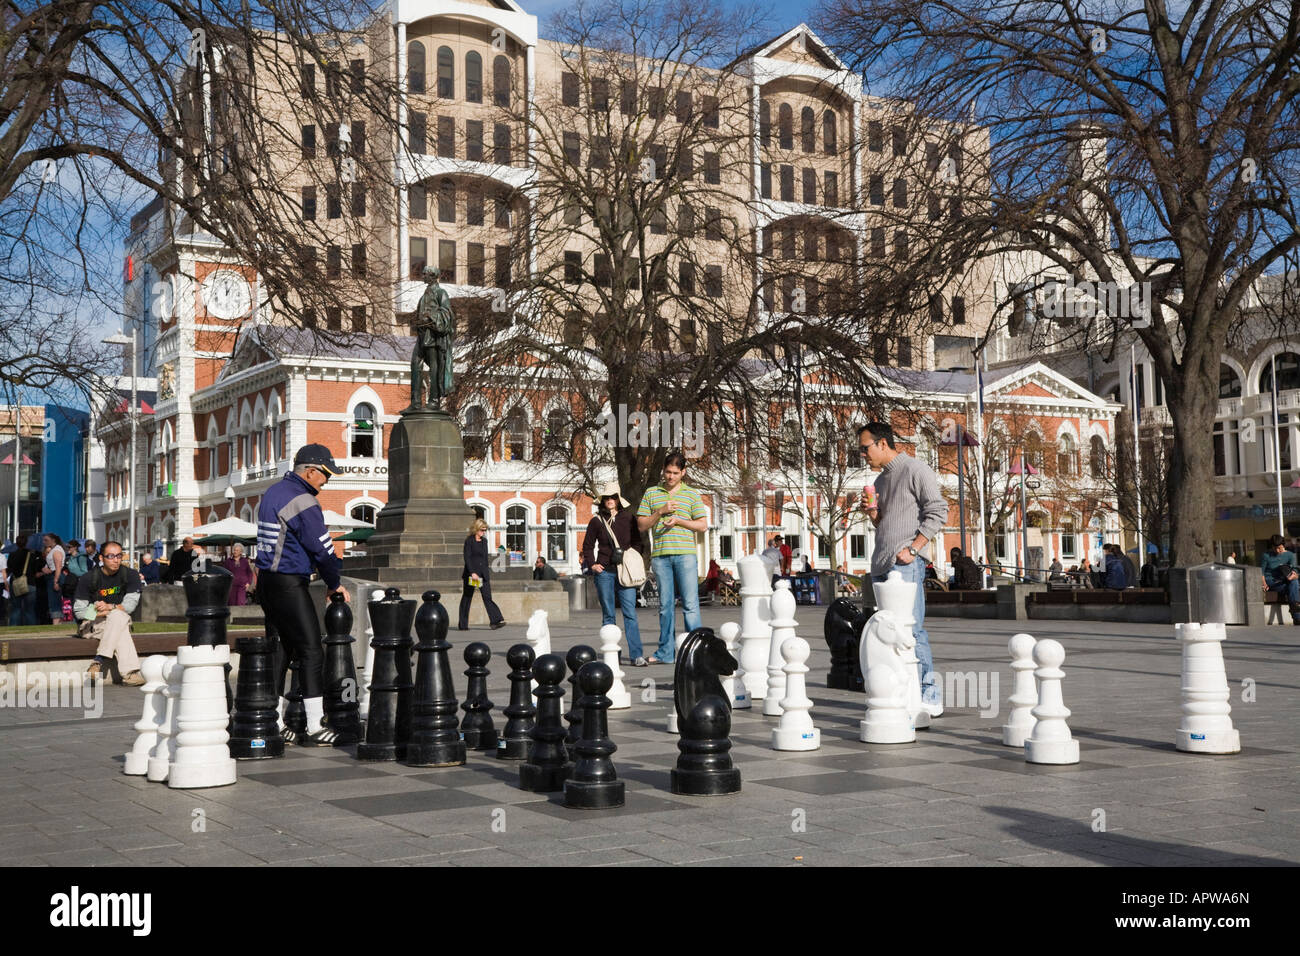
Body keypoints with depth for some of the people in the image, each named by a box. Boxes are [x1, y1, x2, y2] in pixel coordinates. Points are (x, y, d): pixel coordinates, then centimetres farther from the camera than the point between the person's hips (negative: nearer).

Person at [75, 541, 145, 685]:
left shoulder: (130, 575, 0)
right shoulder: (89, 579, -3)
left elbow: (130, 605, -8)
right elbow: (78, 611, -6)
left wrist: (110, 607, -24)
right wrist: (100, 613, -20)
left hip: (122, 620, 2)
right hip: (94, 623, -2)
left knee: (118, 617, -36)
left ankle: (99, 661, -38)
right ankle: (129, 672, -47)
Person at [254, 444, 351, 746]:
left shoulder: (273, 492, 15)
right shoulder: (302, 501, -15)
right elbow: (322, 548, -13)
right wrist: (335, 583, 2)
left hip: (267, 579, 10)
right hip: (290, 585, -10)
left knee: (279, 650, 12)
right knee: (310, 651, -5)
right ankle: (315, 728, -4)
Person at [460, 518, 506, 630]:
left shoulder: (484, 541, 12)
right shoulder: (469, 541, -7)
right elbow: (467, 558, -13)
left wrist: (487, 573, 18)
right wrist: (472, 573, -21)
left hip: (483, 573, 5)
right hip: (470, 573, -5)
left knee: (487, 597, -6)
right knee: (467, 598, 4)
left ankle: (496, 621, -16)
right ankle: (462, 625, 11)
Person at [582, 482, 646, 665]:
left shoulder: (629, 519, 8)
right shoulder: (596, 521, 7)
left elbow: (638, 542, 15)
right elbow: (587, 546, 13)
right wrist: (592, 564, 1)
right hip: (604, 572, 0)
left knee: (630, 613, -8)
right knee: (608, 615, 4)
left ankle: (636, 655, -9)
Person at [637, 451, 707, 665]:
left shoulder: (692, 494, 9)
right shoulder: (651, 493, 13)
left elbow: (702, 525, 4)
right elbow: (641, 525, 10)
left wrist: (678, 520, -9)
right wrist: (660, 512, -6)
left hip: (685, 553, -2)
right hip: (660, 555, 2)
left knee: (690, 604, -6)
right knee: (665, 605, 6)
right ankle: (665, 653, 11)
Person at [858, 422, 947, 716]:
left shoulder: (915, 470, -3)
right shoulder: (882, 479, 22)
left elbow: (938, 512, -10)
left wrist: (912, 549, -15)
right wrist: (872, 513, 7)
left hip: (905, 563, -9)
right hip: (881, 564, 9)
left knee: (911, 628, -12)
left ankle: (930, 695, -7)